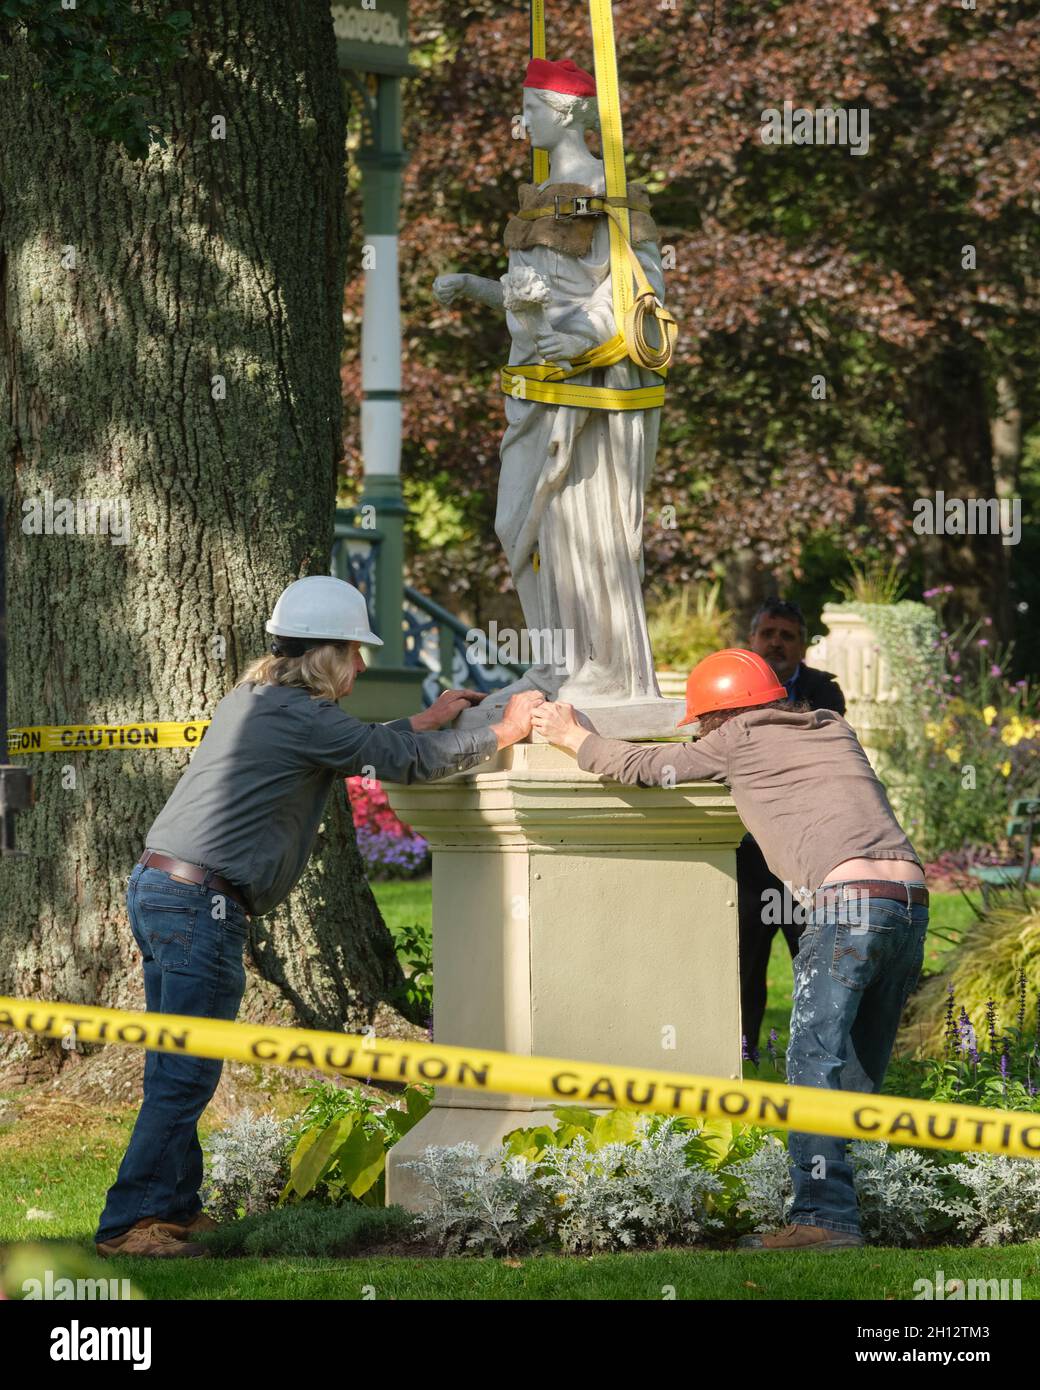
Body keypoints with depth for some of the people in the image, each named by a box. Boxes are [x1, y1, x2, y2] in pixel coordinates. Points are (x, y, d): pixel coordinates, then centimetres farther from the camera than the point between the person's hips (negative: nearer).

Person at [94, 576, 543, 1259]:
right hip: (202, 900, -10)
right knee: (186, 1075, -7)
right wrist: (502, 733, 4)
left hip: (157, 885, 10)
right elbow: (404, 761, -7)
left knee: (175, 1072, 14)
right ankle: (130, 1223, -8)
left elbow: (355, 745, 32)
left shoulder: (253, 701, 18)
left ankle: (176, 1207, 18)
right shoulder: (299, 715, -10)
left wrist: (426, 721, 36)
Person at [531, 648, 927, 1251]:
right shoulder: (834, 730, 27)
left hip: (847, 899, -7)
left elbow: (643, 767, 17)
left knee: (815, 1060, -10)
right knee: (859, 1068, 9)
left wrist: (573, 736, 34)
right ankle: (841, 1210, 5)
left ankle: (824, 1213, -21)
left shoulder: (740, 741, 10)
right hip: (912, 900, 7)